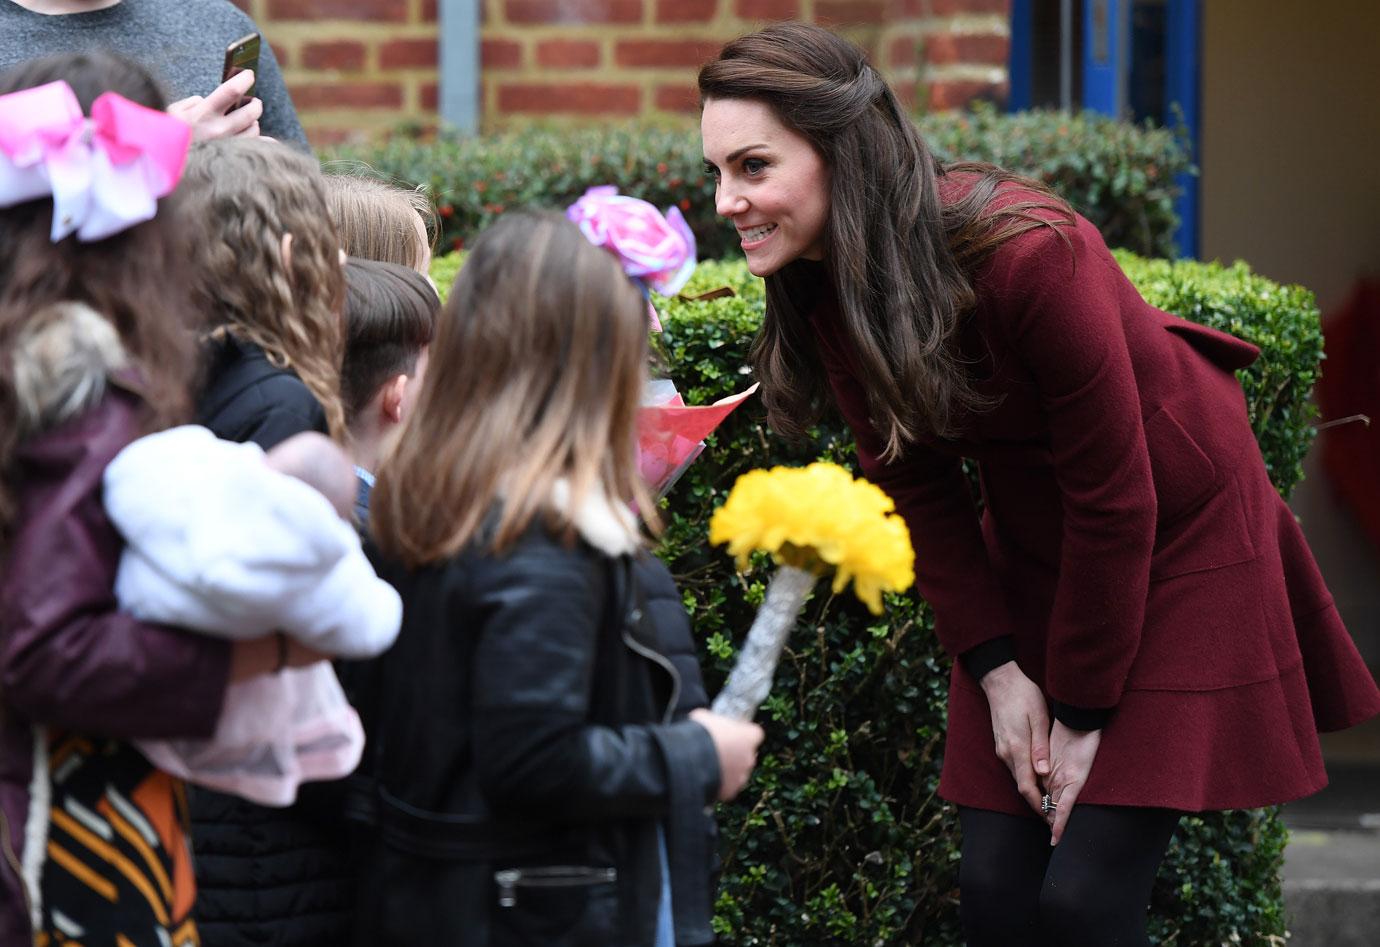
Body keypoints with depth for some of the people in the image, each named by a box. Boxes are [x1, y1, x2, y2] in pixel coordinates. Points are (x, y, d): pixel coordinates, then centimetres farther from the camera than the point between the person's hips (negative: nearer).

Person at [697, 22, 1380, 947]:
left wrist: (1085, 710, -17)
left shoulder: (1026, 254, -31)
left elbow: (1113, 496, -24)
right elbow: (921, 489, -1)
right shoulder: (823, 291, -11)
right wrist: (998, 671, -8)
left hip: (1181, 539, -6)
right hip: (1036, 553, 6)